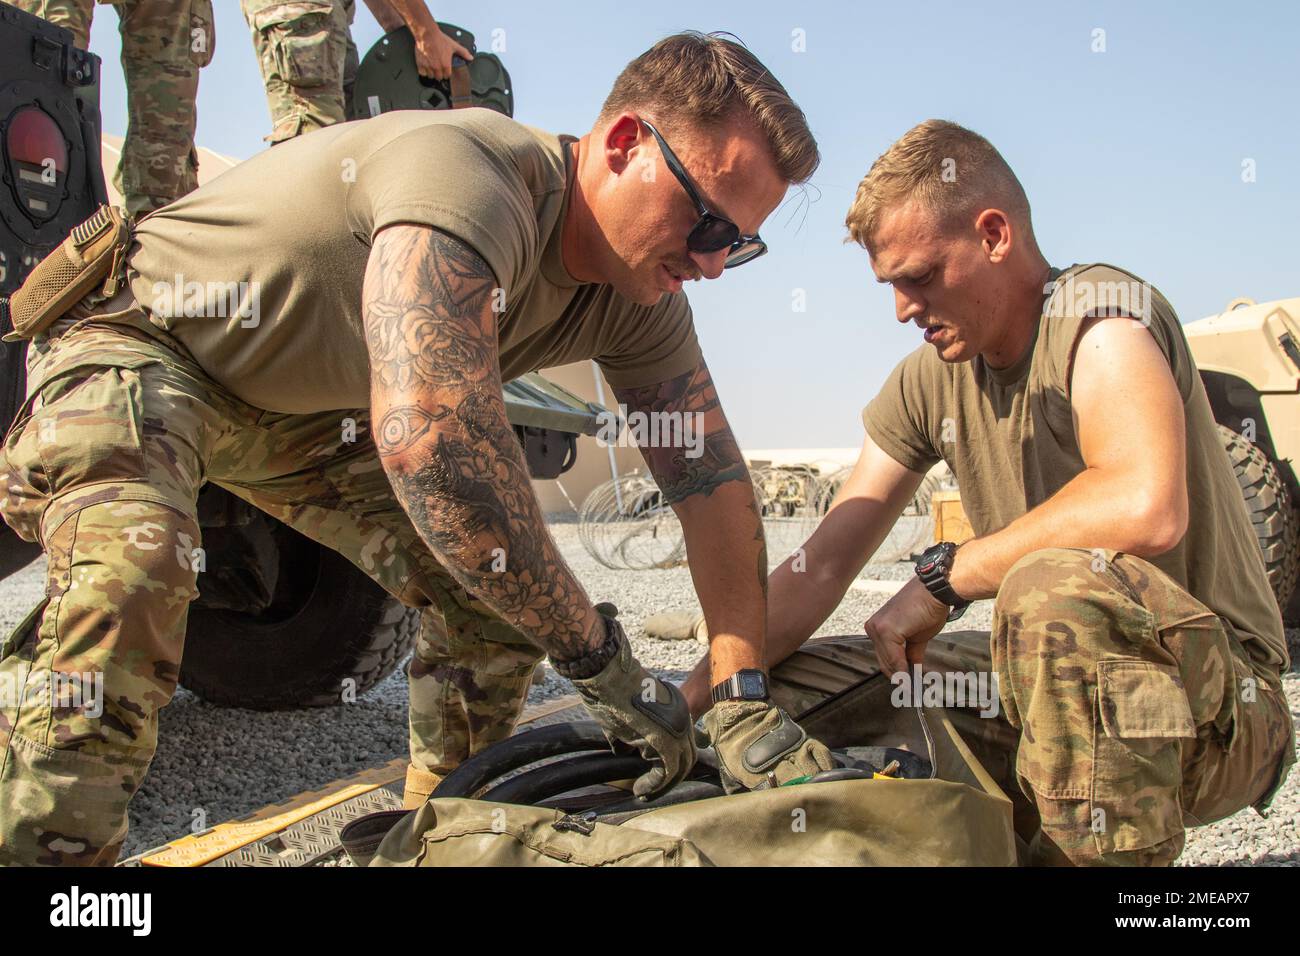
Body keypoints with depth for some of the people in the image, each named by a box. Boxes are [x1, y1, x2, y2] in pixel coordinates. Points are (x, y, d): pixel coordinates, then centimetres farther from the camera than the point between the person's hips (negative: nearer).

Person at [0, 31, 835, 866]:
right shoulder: (466, 174, -37)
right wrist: (598, 656, -41)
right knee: (135, 559, -37)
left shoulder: (639, 301, -11)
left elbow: (712, 477, -7)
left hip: (308, 413, 7)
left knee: (499, 589, -5)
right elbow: (429, 436, -50)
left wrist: (744, 701, -16)